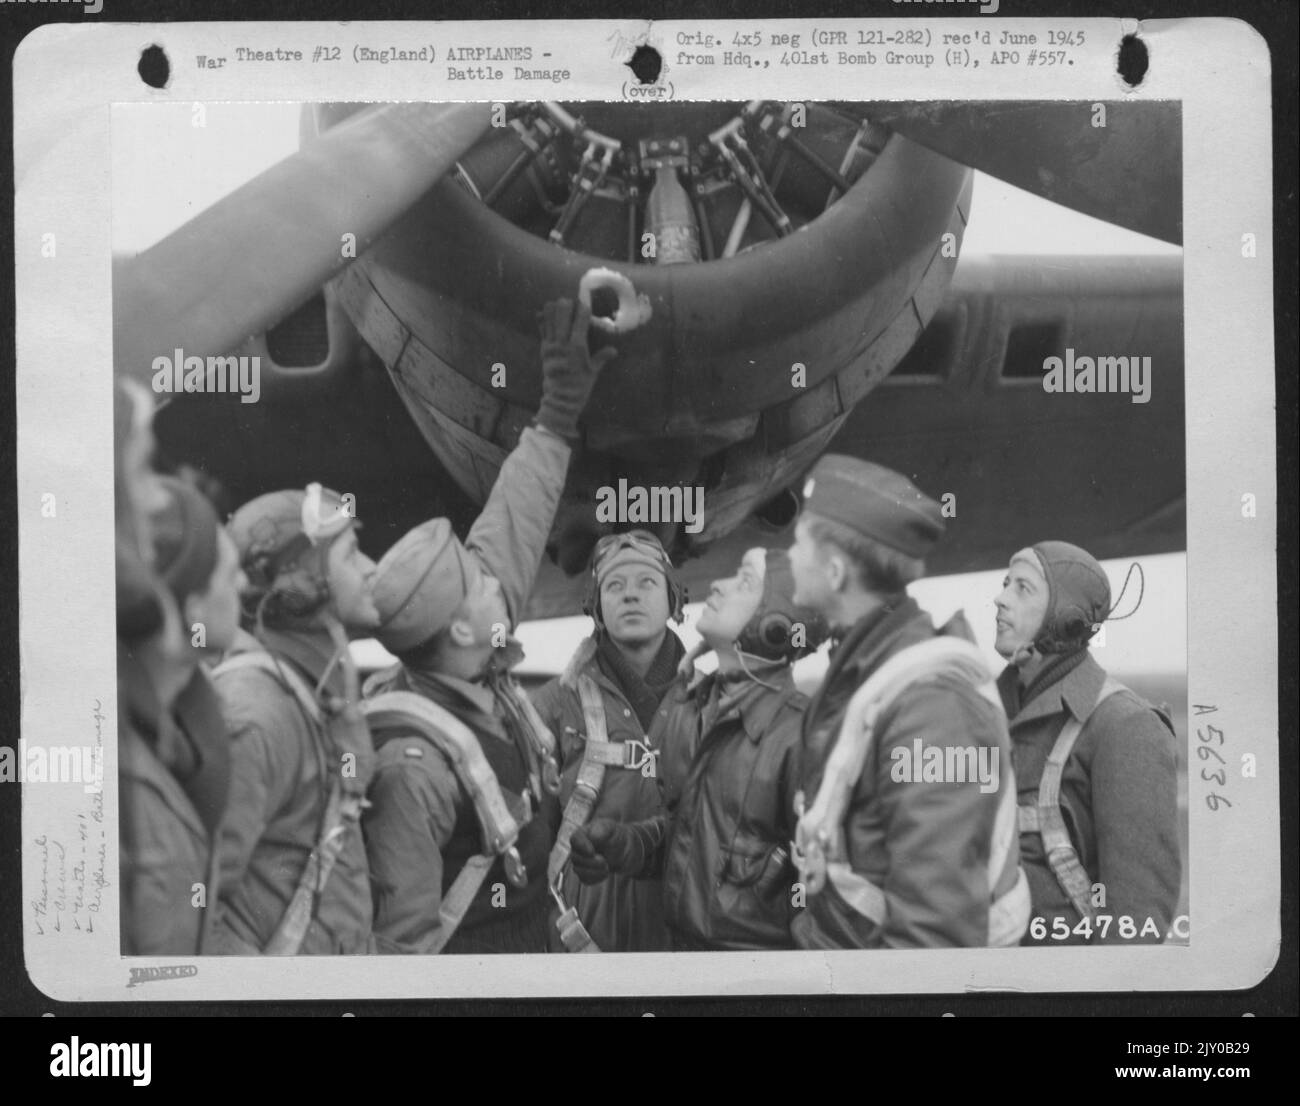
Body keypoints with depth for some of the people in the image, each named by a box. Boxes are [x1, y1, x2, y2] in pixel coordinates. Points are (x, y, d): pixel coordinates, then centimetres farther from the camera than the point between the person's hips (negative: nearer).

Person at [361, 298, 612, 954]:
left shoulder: (481, 679, -5)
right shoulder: (412, 764, -29)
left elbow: (512, 529, 3)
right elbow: (403, 930, -25)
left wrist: (558, 414, 5)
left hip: (529, 937, 9)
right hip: (473, 953, -9)